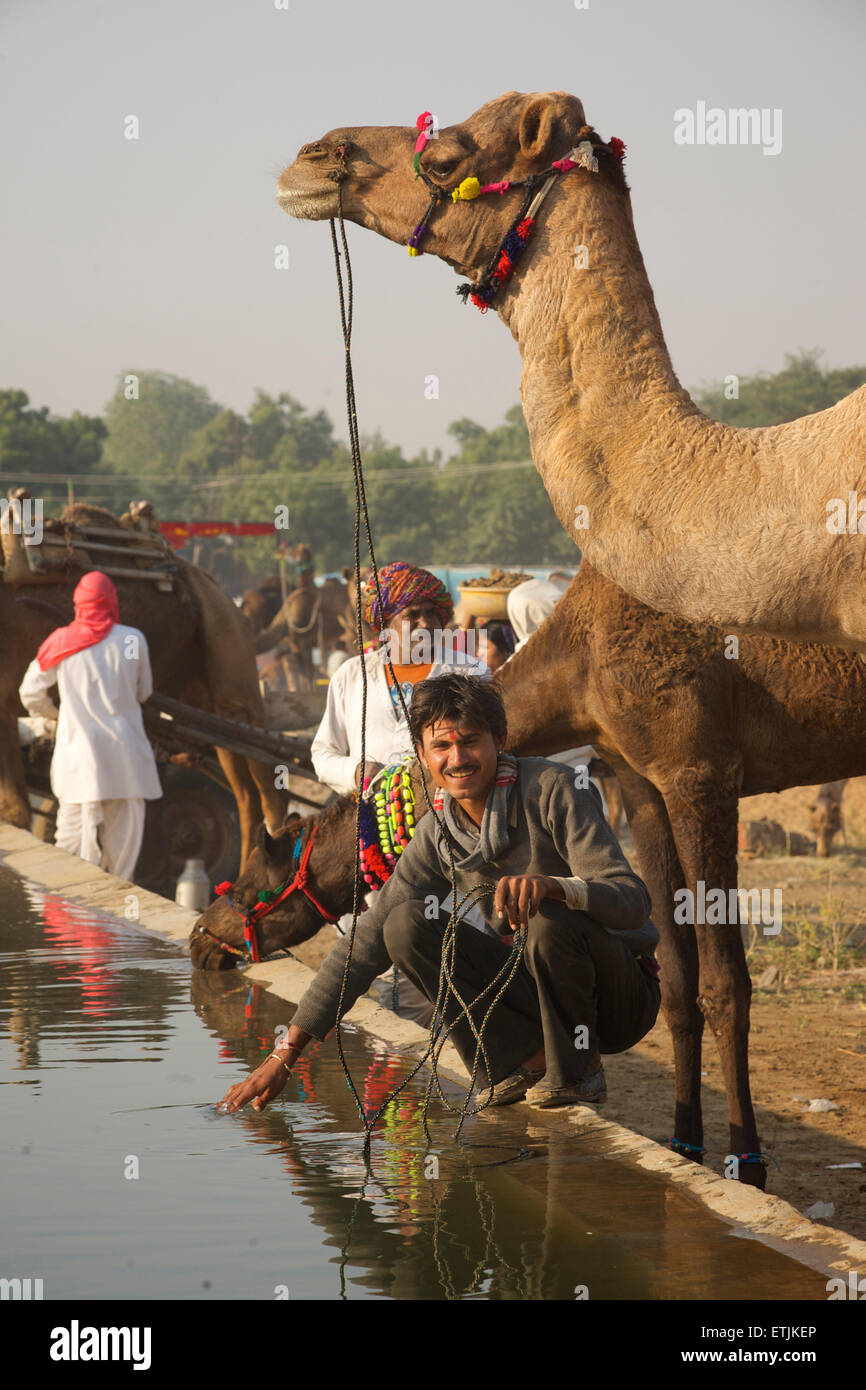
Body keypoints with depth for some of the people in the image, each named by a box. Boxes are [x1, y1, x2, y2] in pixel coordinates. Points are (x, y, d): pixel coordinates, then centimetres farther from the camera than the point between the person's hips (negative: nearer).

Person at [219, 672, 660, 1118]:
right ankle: (529, 1060, -9)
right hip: (538, 994, 5)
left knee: (551, 918, -35)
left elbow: (632, 901, -27)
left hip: (623, 996, -5)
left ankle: (580, 1068, -10)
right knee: (405, 924, -12)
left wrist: (550, 886, -49)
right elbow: (366, 942, -2)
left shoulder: (550, 789, -18)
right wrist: (286, 1053, -7)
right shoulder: (437, 835, -2)